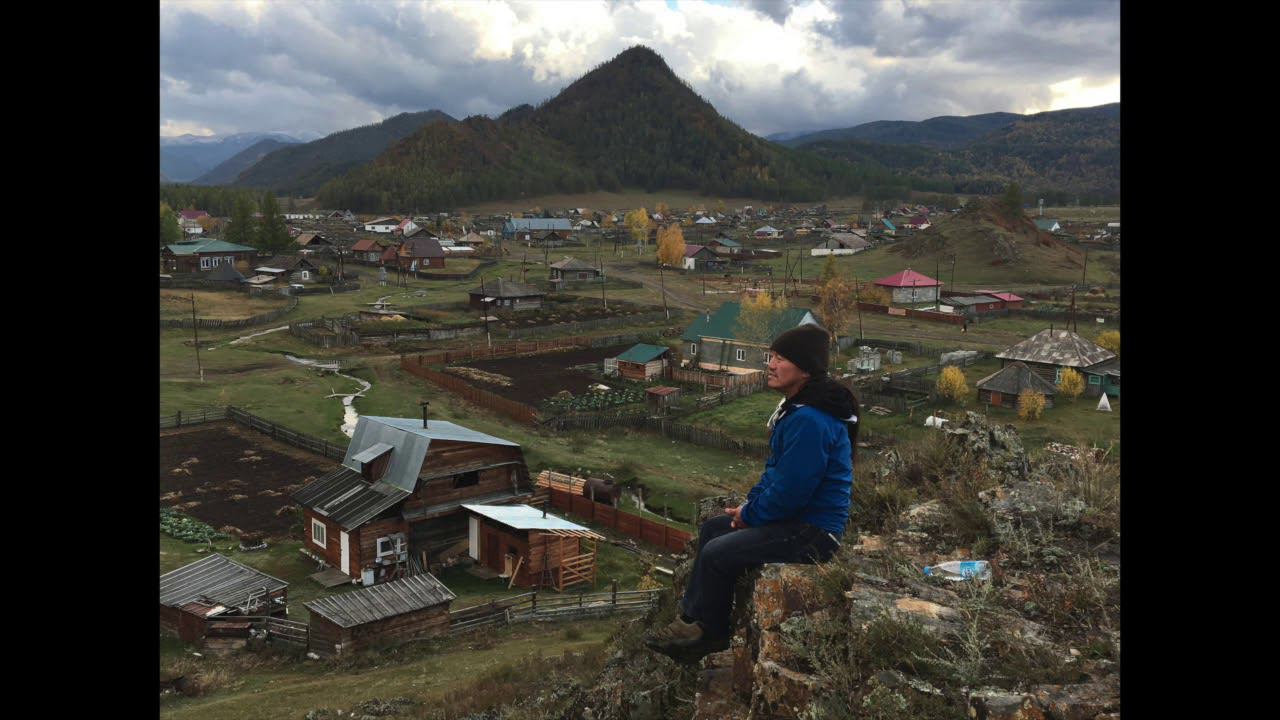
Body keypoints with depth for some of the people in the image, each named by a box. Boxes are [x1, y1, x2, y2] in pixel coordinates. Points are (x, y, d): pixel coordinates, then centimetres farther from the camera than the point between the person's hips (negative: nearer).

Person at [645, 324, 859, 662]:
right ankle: (691, 616, 21)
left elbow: (789, 492, -27)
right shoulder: (796, 408, 8)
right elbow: (776, 468, 17)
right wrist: (750, 502, 5)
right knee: (711, 529, 16)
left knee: (716, 554, -15)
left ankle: (710, 632, 8)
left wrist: (750, 515, -11)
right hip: (795, 515, 11)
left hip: (811, 532, -11)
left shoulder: (810, 422, -27)